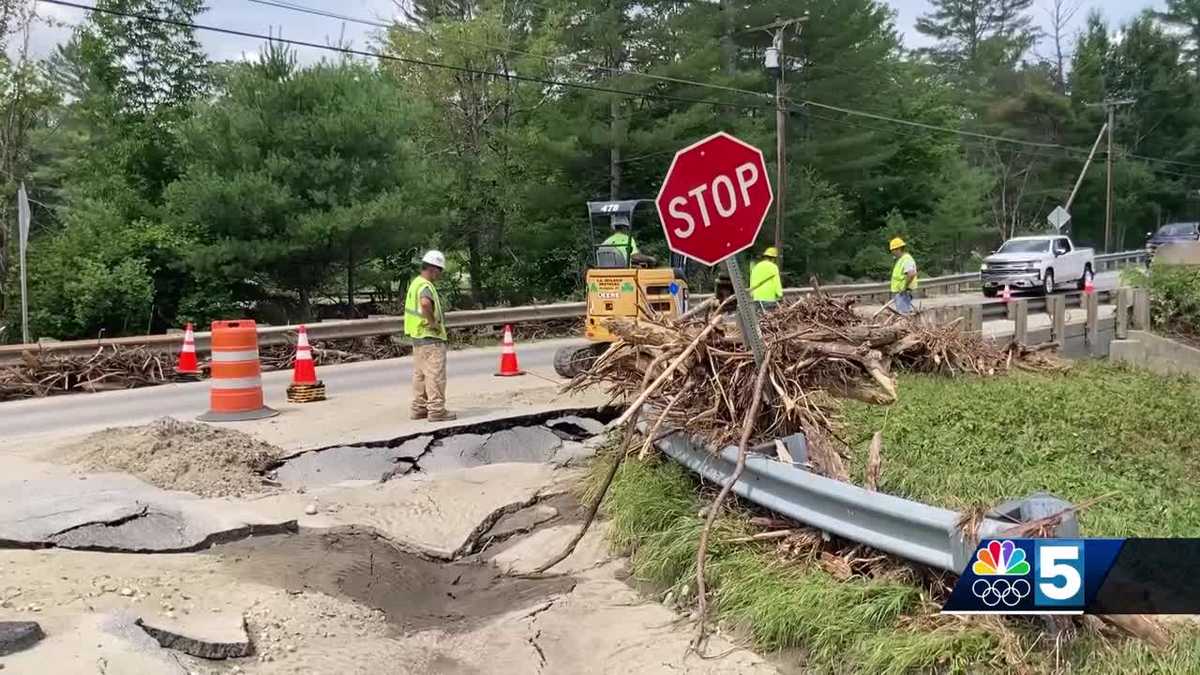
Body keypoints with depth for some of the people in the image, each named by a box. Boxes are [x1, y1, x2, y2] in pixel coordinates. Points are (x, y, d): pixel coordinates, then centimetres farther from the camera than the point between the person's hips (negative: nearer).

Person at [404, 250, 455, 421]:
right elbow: (425, 303, -40)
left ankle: (419, 408, 21)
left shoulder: (415, 283, 15)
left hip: (418, 336, 10)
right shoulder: (425, 286, -18)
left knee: (420, 374, 15)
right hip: (430, 337, -10)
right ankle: (436, 410, -4)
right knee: (435, 375, -6)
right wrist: (432, 321, -26)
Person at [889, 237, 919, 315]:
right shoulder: (900, 260, 19)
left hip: (903, 293, -11)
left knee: (904, 314, -12)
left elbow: (912, 274, -31)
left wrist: (905, 287, -23)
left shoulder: (906, 259, -15)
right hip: (898, 293, 11)